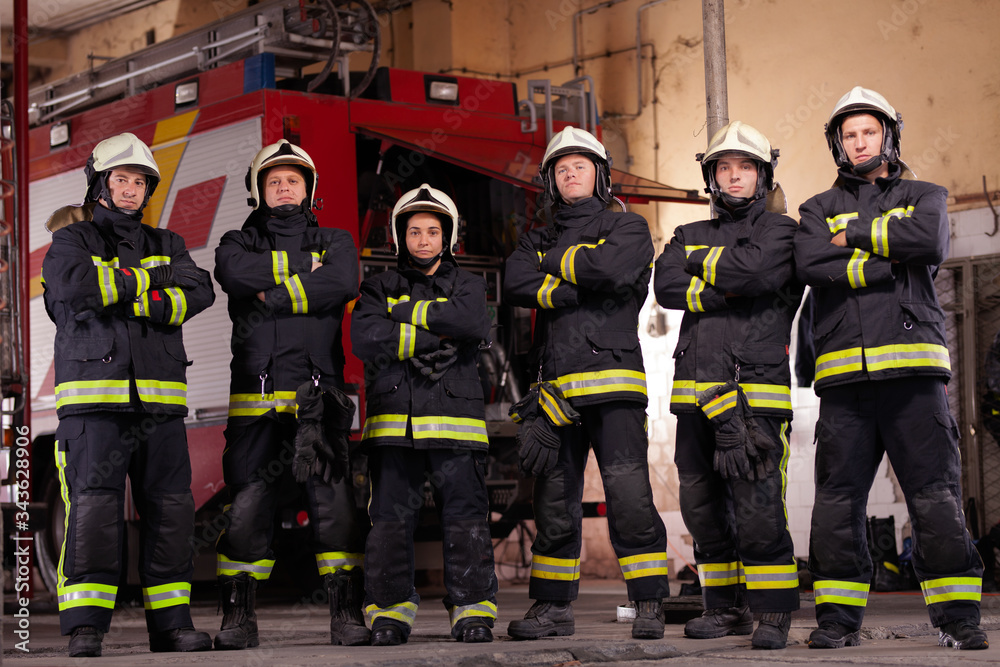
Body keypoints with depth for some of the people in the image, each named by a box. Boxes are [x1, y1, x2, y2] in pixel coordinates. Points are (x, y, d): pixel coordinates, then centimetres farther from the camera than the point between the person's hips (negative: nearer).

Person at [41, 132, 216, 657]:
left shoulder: (166, 245, 18)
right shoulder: (72, 240, 7)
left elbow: (199, 292, 0)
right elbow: (76, 284, -16)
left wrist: (125, 299, -12)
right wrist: (149, 280, -6)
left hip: (160, 398, 4)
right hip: (95, 396, -4)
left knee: (170, 508, 4)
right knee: (94, 506, -10)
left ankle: (171, 623, 11)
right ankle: (85, 628, -8)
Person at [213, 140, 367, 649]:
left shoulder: (334, 242, 18)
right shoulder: (239, 243, 17)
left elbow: (342, 284, -6)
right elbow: (235, 274, -9)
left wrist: (272, 294, -6)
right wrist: (303, 273, -5)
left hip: (319, 396, 0)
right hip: (255, 397, 0)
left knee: (335, 501, -8)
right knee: (247, 503, -3)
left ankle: (347, 612, -4)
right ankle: (238, 615, 5)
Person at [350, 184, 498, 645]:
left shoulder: (466, 285, 16)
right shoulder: (380, 288, 16)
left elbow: (473, 322, -9)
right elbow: (365, 338, -4)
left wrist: (409, 313, -6)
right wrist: (430, 339, -9)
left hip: (455, 420, 0)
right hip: (393, 422, 1)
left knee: (466, 517, -4)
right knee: (390, 518, -2)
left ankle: (473, 611, 2)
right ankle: (390, 612, 5)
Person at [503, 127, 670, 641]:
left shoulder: (627, 228, 10)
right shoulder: (537, 241, 21)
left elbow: (612, 268, -13)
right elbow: (515, 283, -1)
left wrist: (556, 262, 1)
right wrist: (579, 288, -10)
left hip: (614, 379, -4)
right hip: (557, 384, 4)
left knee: (628, 492, -12)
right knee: (554, 501, 7)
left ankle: (648, 605, -9)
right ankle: (553, 606, 16)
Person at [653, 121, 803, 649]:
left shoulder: (779, 230, 7)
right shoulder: (691, 235, 21)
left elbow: (752, 271, -14)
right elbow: (666, 285, 1)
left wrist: (701, 262, 1)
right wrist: (722, 289, -8)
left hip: (756, 387, -5)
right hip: (696, 388, 5)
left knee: (758, 507, -12)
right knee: (703, 507, 8)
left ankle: (773, 614, -5)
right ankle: (726, 607, 18)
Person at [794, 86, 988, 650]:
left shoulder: (925, 197, 17)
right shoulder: (820, 210, 19)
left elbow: (932, 243, -7)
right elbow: (812, 265, -3)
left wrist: (857, 235, -3)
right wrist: (887, 264, -8)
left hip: (914, 369, -1)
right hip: (844, 374, 1)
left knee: (936, 493, -5)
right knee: (838, 497, -1)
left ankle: (958, 615, -1)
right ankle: (838, 616, 6)